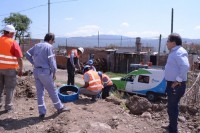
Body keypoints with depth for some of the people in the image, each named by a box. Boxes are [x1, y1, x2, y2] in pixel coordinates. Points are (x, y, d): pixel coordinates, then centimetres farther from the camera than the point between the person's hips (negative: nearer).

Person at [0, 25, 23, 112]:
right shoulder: (13, 43, -13)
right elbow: (19, 58, -16)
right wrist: (20, 70, -8)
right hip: (10, 69, -4)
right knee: (9, 88, 6)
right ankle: (8, 106, 12)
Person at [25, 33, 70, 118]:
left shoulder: (37, 45, 10)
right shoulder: (49, 46, -10)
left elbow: (27, 54, 12)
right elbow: (52, 61, -13)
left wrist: (34, 63, 12)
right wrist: (54, 72, -5)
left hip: (36, 71, 6)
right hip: (45, 71, -6)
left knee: (39, 92, 10)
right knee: (52, 91, 7)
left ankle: (42, 112, 14)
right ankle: (59, 107, 24)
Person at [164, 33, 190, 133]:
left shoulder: (179, 52, -19)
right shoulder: (174, 52, 13)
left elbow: (185, 66, -33)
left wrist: (178, 80, -26)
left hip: (176, 85, -10)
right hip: (172, 84, 10)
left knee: (172, 107, -1)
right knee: (172, 106, 21)